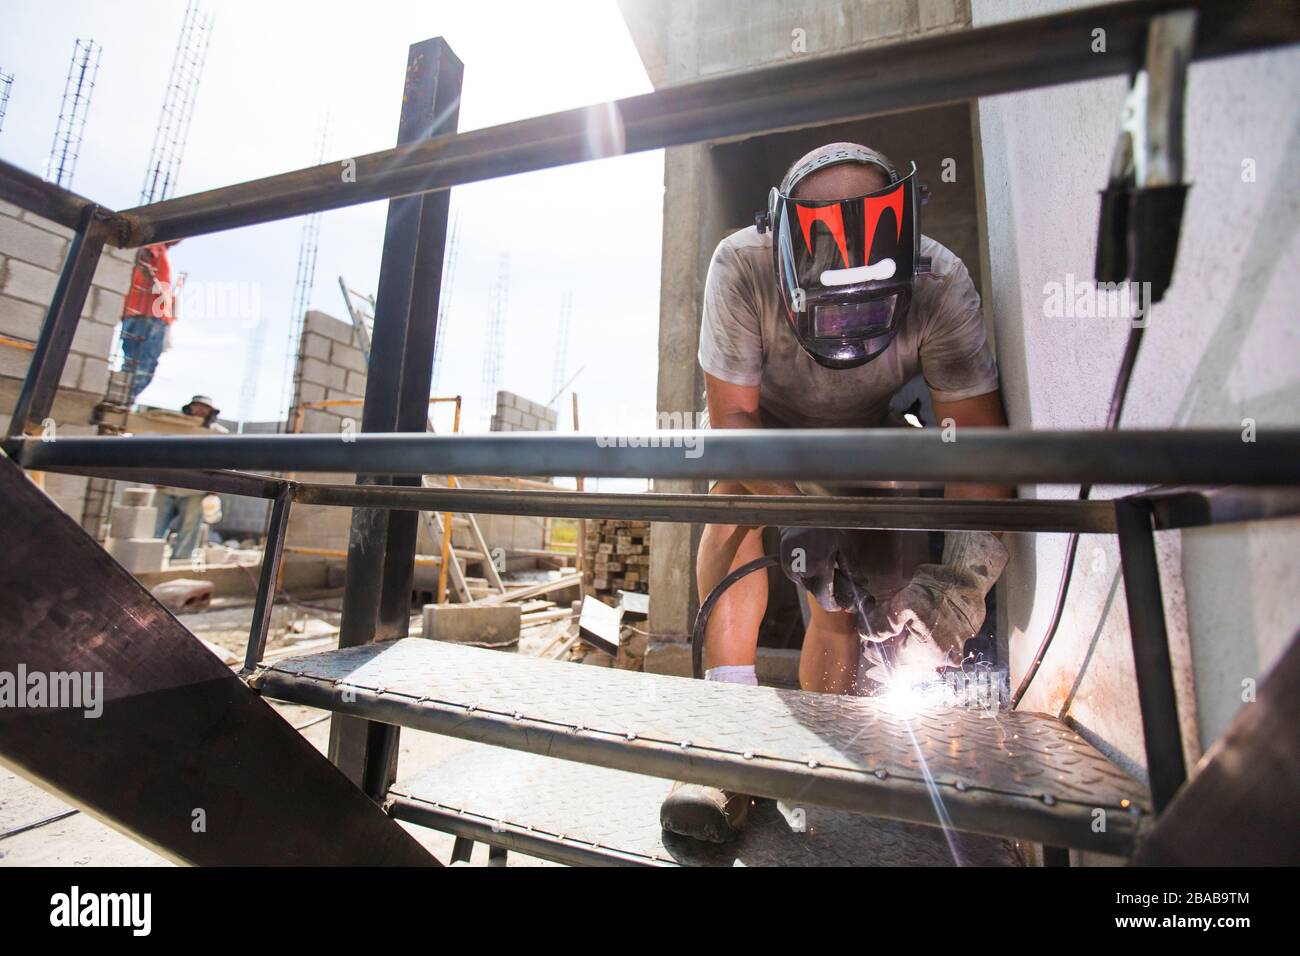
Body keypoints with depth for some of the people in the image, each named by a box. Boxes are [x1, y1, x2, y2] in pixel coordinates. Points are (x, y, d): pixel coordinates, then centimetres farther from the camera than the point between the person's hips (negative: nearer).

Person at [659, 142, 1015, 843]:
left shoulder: (939, 286, -28)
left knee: (849, 599, -12)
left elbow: (979, 438, -28)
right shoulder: (743, 267, -32)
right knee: (737, 495, -33)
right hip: (763, 425, -1)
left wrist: (965, 570, -42)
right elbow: (731, 417, -29)